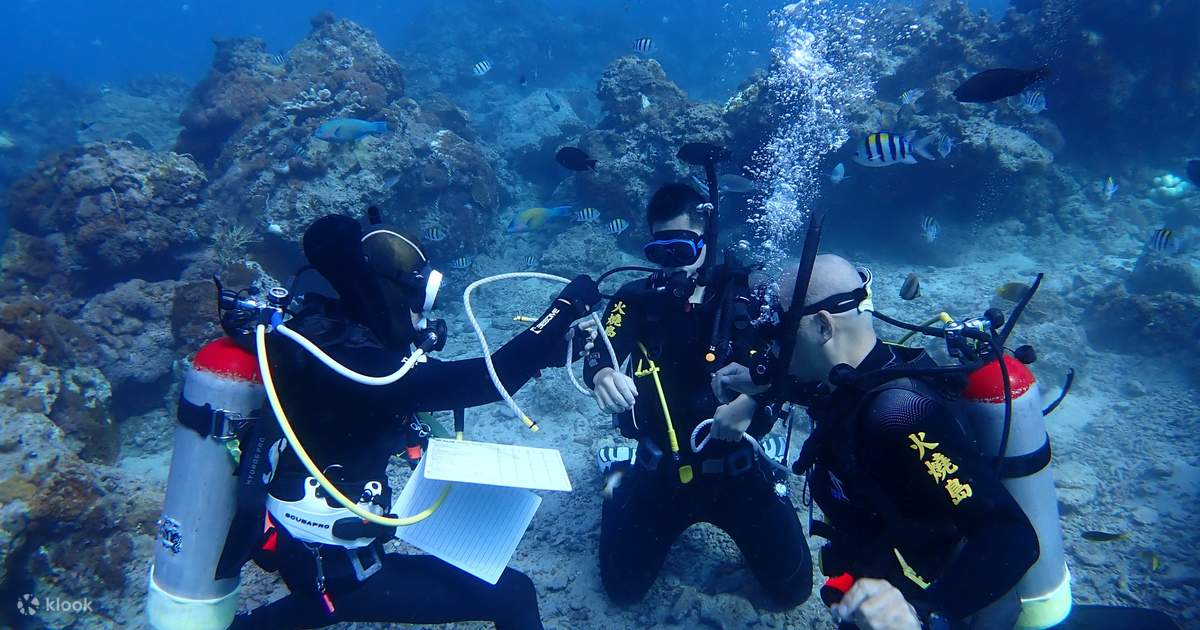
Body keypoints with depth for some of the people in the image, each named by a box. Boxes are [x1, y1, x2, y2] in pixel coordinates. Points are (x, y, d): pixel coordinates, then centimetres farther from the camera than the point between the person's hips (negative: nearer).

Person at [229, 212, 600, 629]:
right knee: (513, 595, -7)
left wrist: (542, 347, -2)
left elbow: (424, 381, 5)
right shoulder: (357, 364, -28)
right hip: (331, 567, -9)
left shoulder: (323, 326, -2)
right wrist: (568, 305, -22)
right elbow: (490, 380, -32)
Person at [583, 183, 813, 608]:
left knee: (792, 588, 6)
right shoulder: (636, 299, -4)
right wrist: (602, 375, -42)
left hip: (735, 467, 0)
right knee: (622, 588, 5)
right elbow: (599, 355, -18)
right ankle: (623, 472, 29)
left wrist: (751, 402, -37)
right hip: (659, 471, 1)